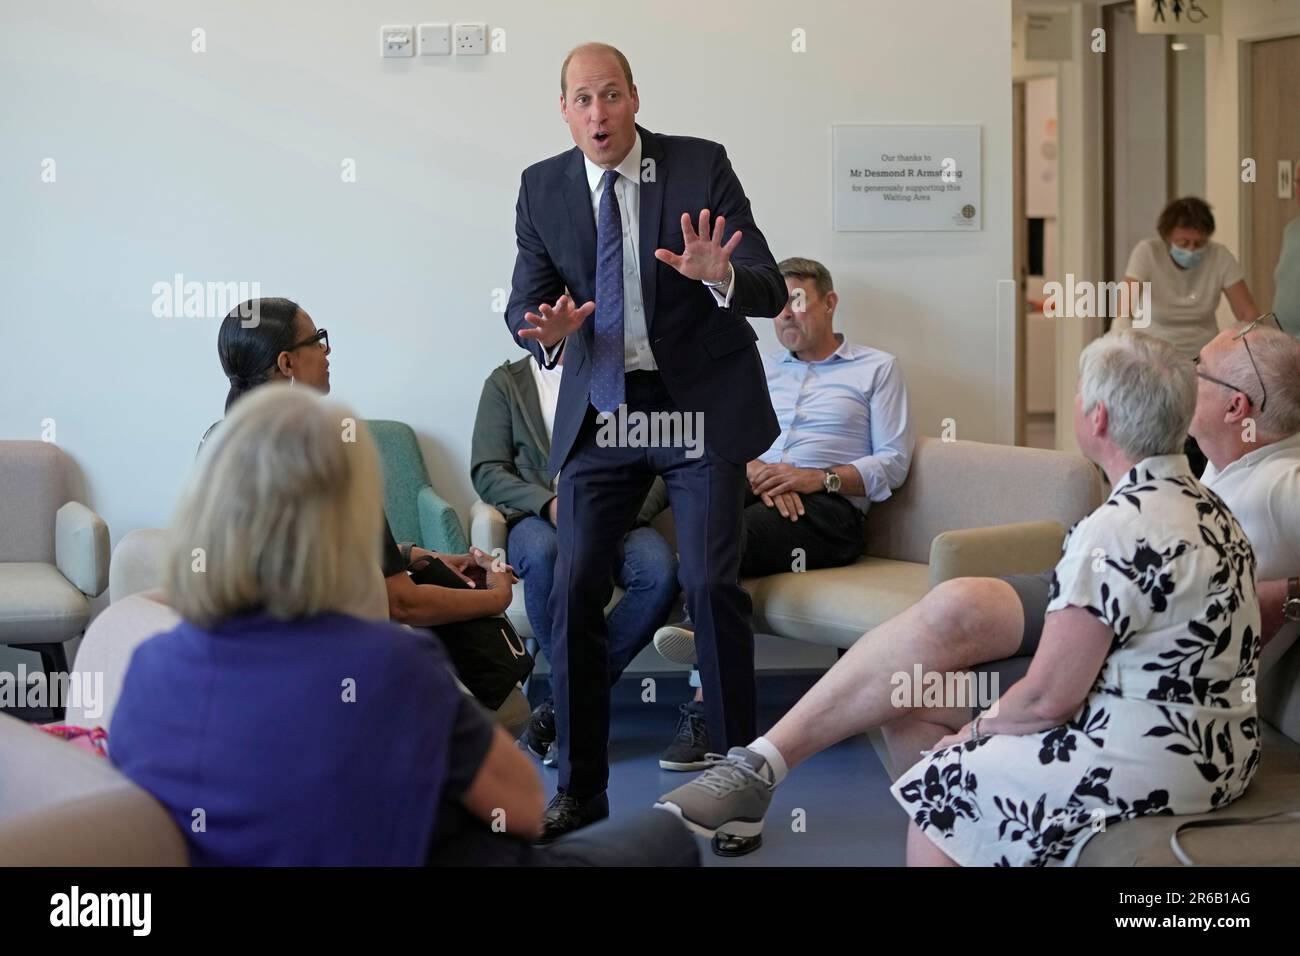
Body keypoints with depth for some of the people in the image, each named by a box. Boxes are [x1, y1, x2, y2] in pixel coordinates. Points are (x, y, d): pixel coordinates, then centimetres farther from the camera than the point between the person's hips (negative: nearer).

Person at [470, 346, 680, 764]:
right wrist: (550, 504, -16)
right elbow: (486, 471, 2)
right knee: (543, 553, -39)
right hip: (538, 516, -1)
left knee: (661, 570, -32)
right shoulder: (507, 381, 14)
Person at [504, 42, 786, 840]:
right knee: (575, 591, 0)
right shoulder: (543, 187, 0)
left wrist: (721, 277, -34)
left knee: (712, 586, -8)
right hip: (598, 408, 3)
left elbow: (771, 292, -11)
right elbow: (524, 302, 2)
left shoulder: (702, 166, -9)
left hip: (700, 406, -3)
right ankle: (580, 787, 13)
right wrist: (547, 329, -22)